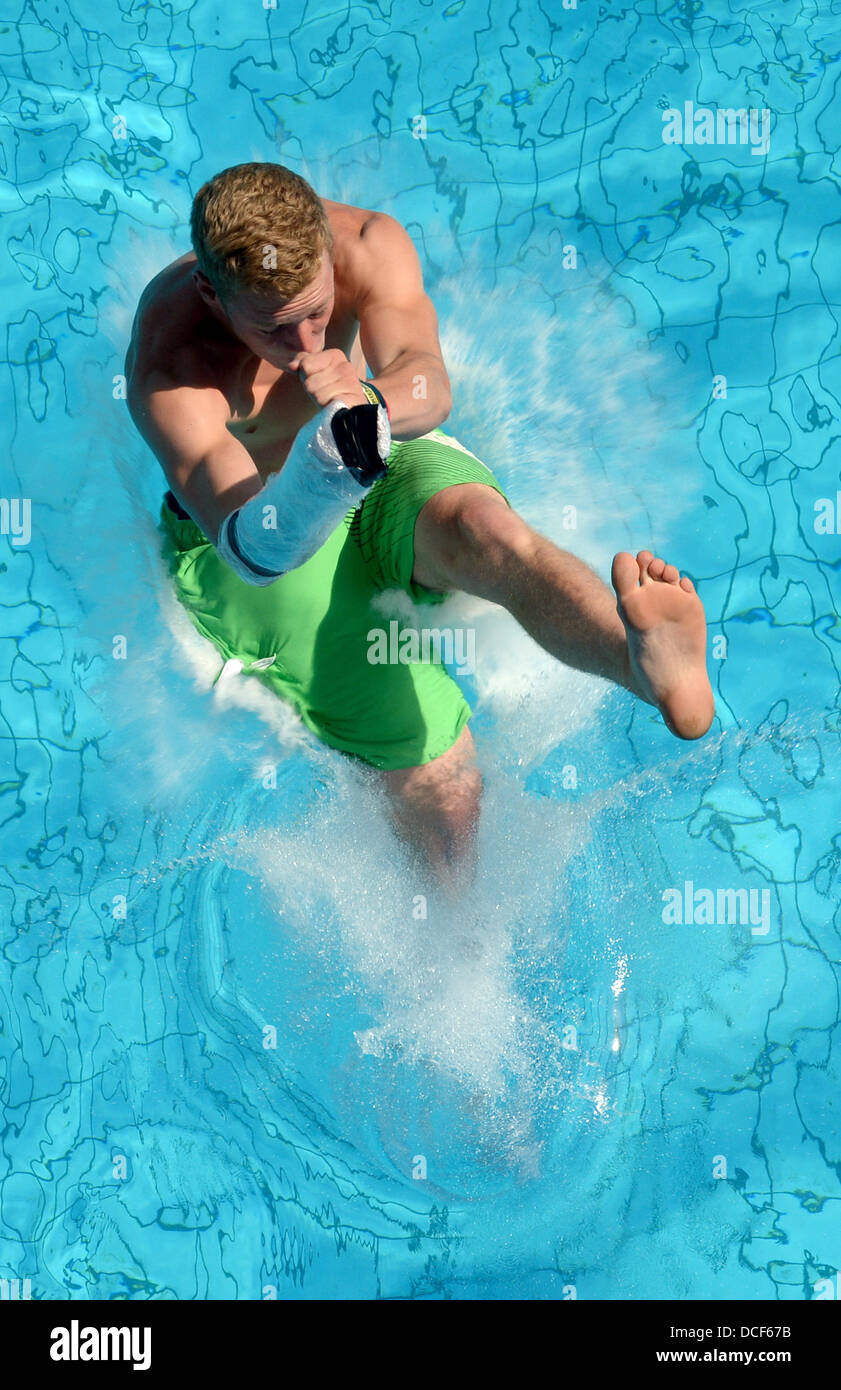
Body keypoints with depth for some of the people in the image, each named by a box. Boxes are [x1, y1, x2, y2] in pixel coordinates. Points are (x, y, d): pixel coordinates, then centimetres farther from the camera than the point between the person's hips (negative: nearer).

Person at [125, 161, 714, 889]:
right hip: (268, 529, -2)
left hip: (382, 471, 2)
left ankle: (658, 666, -65)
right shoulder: (170, 365, -28)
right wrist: (330, 461, -58)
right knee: (437, 777, -19)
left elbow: (431, 388, -30)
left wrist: (369, 405, -53)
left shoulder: (370, 243, -17)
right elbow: (252, 549, -38)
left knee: (483, 526, -38)